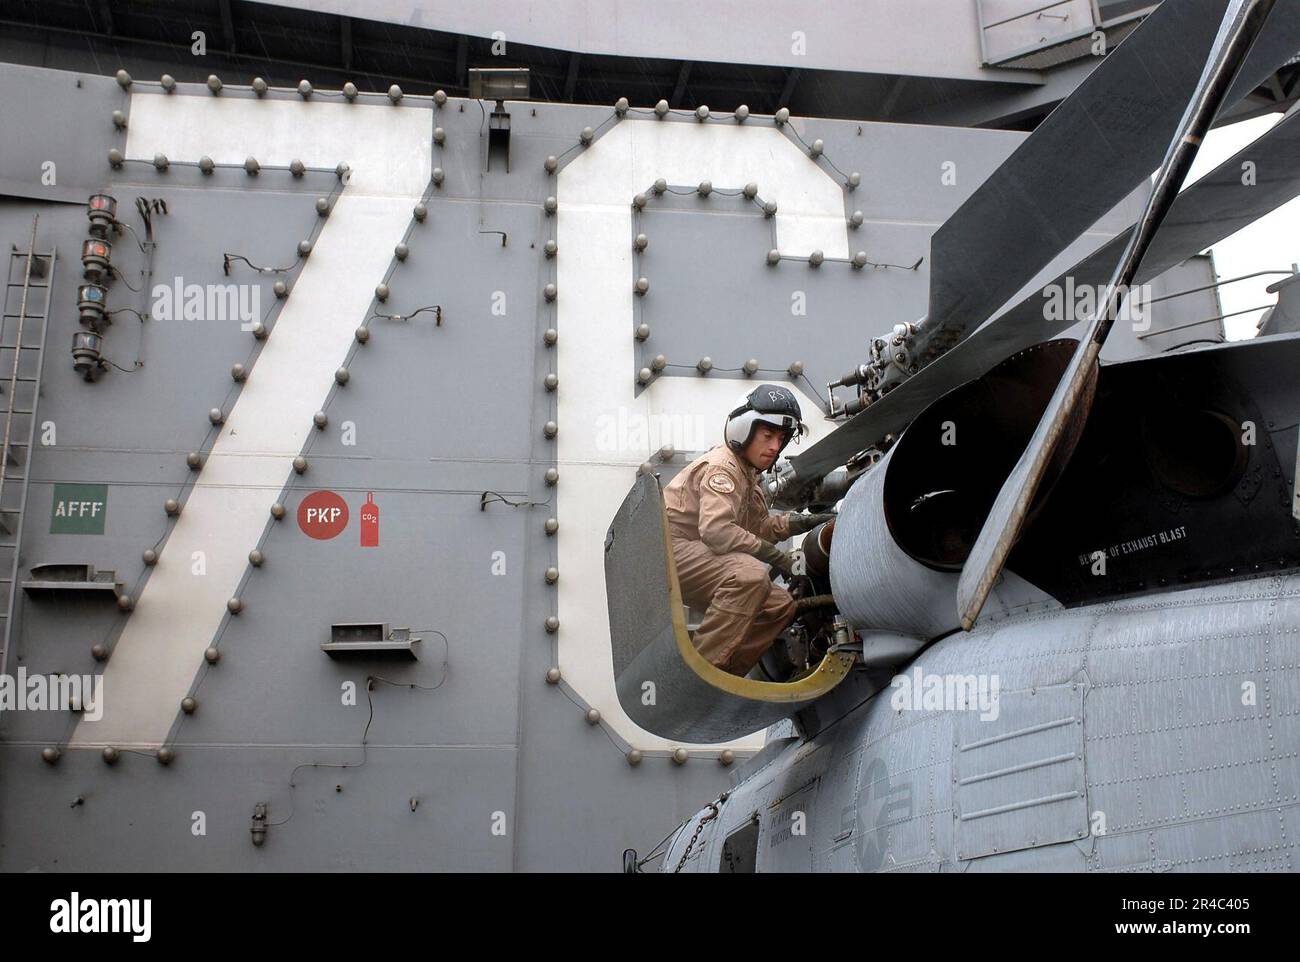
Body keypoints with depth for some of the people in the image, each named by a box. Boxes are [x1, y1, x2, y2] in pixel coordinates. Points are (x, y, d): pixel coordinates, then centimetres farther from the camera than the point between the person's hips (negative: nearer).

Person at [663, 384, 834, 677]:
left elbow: (760, 526, 21)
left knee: (781, 605, 6)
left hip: (697, 556, 11)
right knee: (751, 575, -34)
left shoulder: (748, 473, 19)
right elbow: (716, 529, -28)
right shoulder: (721, 466, -13)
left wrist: (806, 522, 4)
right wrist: (776, 556, -23)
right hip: (670, 549, -11)